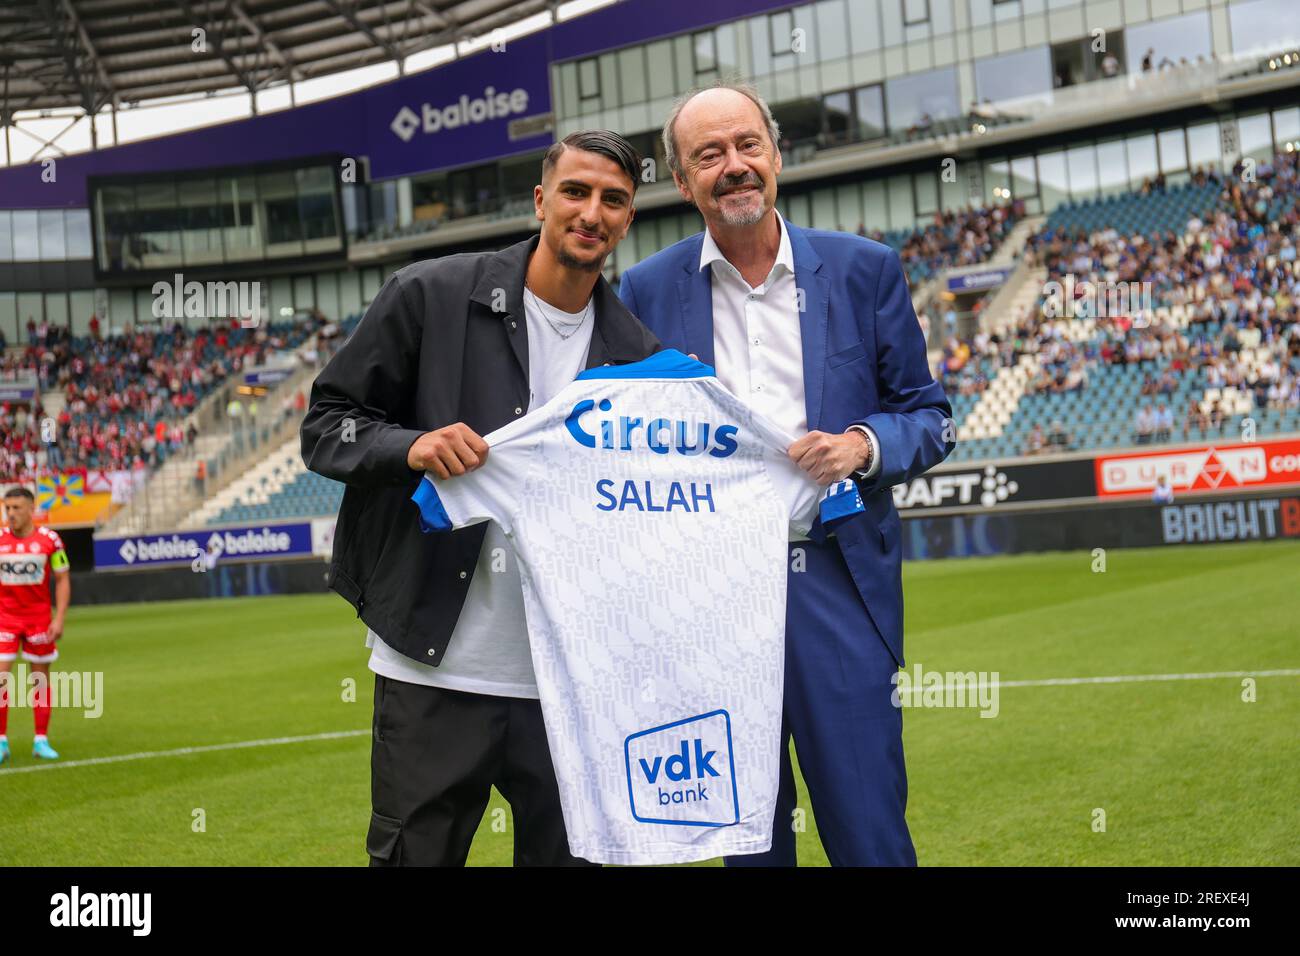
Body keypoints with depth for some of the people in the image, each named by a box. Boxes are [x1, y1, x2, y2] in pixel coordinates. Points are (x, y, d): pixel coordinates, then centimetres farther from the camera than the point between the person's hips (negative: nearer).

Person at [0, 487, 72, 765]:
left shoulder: (49, 539, -4)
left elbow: (63, 580, 0)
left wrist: (59, 619, -7)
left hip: (40, 618, 0)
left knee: (40, 678, 5)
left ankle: (41, 741, 14)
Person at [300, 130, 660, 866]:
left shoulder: (637, 354, 7)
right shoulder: (430, 296, -3)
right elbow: (325, 426, -1)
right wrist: (413, 447, -19)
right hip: (438, 671, -3)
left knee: (569, 853, 10)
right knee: (413, 853, 4)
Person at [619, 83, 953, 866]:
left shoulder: (865, 270, 4)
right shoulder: (648, 290, 5)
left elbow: (930, 417, 8)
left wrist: (864, 444, -13)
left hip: (837, 587, -1)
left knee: (870, 834, 1)